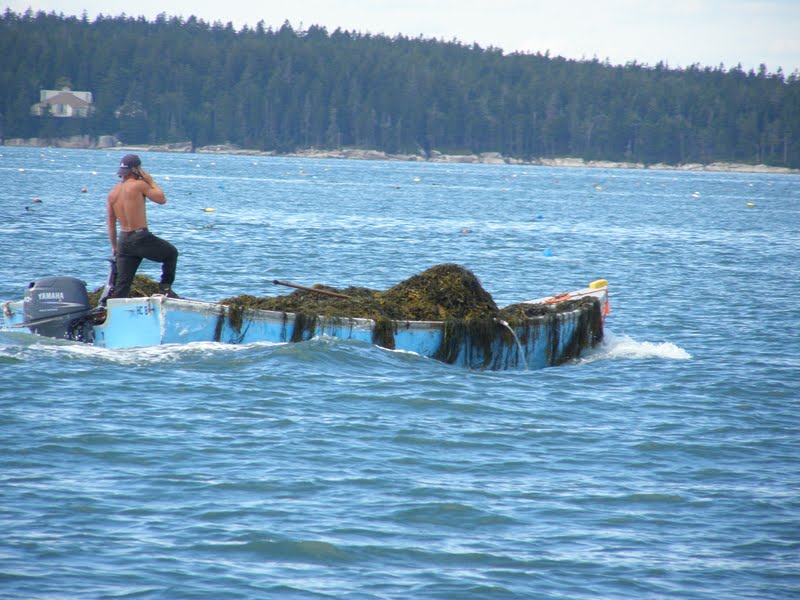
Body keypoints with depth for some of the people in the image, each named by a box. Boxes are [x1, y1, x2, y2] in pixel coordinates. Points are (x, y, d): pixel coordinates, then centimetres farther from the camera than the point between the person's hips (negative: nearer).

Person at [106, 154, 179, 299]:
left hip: (124, 240, 6)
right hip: (141, 237, -6)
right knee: (171, 253, 19)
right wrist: (151, 181, 8)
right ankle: (165, 288, 14)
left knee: (122, 285, 7)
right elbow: (162, 199, -2)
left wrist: (114, 247, 22)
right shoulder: (139, 185, -10)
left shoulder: (112, 193, 10)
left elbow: (111, 223, 14)